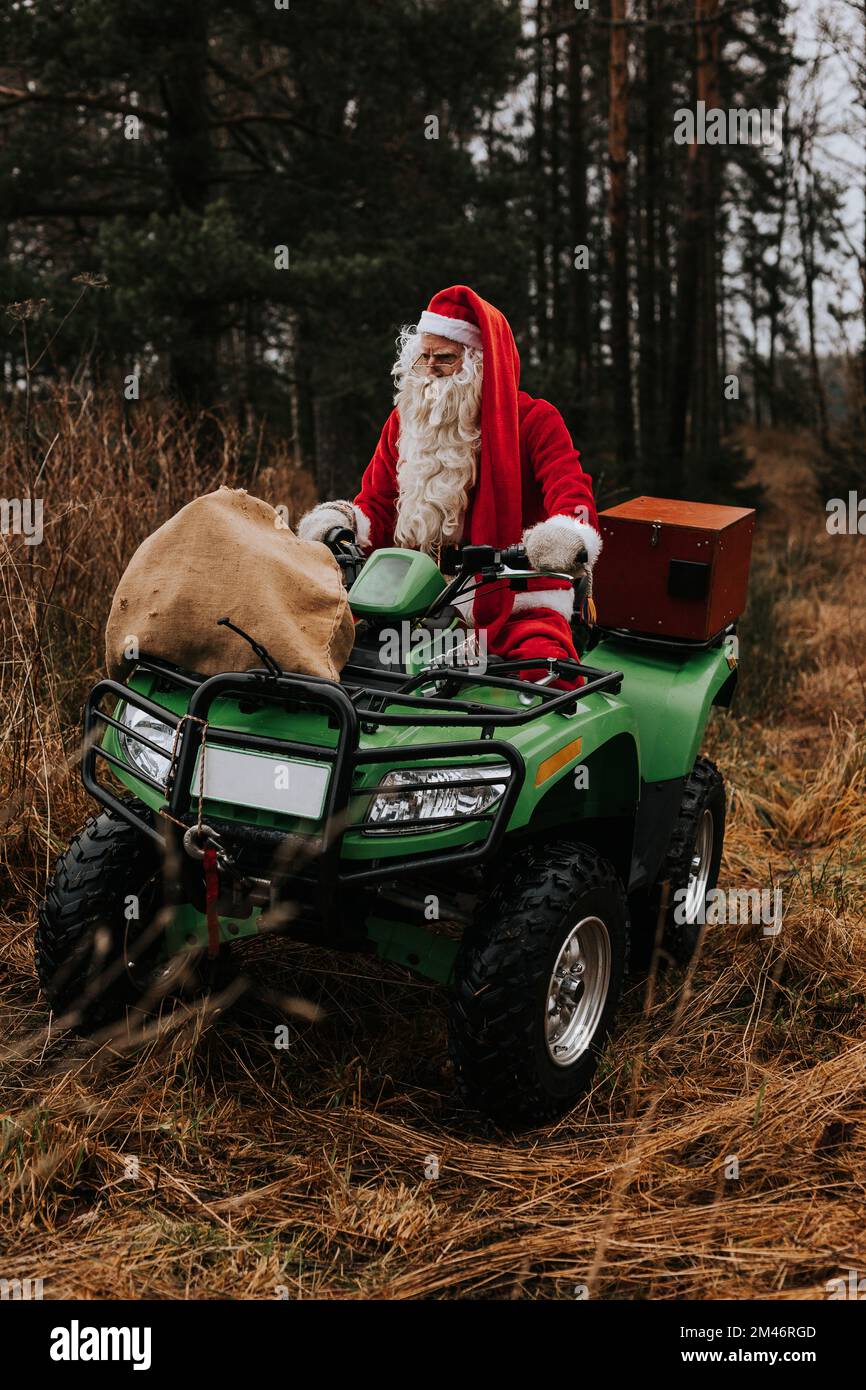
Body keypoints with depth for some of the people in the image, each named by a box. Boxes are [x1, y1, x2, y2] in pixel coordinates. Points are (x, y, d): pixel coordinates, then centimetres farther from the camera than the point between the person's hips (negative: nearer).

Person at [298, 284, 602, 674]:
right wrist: (343, 523, -8)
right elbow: (377, 506, 16)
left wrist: (568, 538, -37)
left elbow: (572, 495, -12)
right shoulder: (404, 420, 14)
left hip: (515, 605, -4)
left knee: (546, 674, -33)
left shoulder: (535, 420, 1)